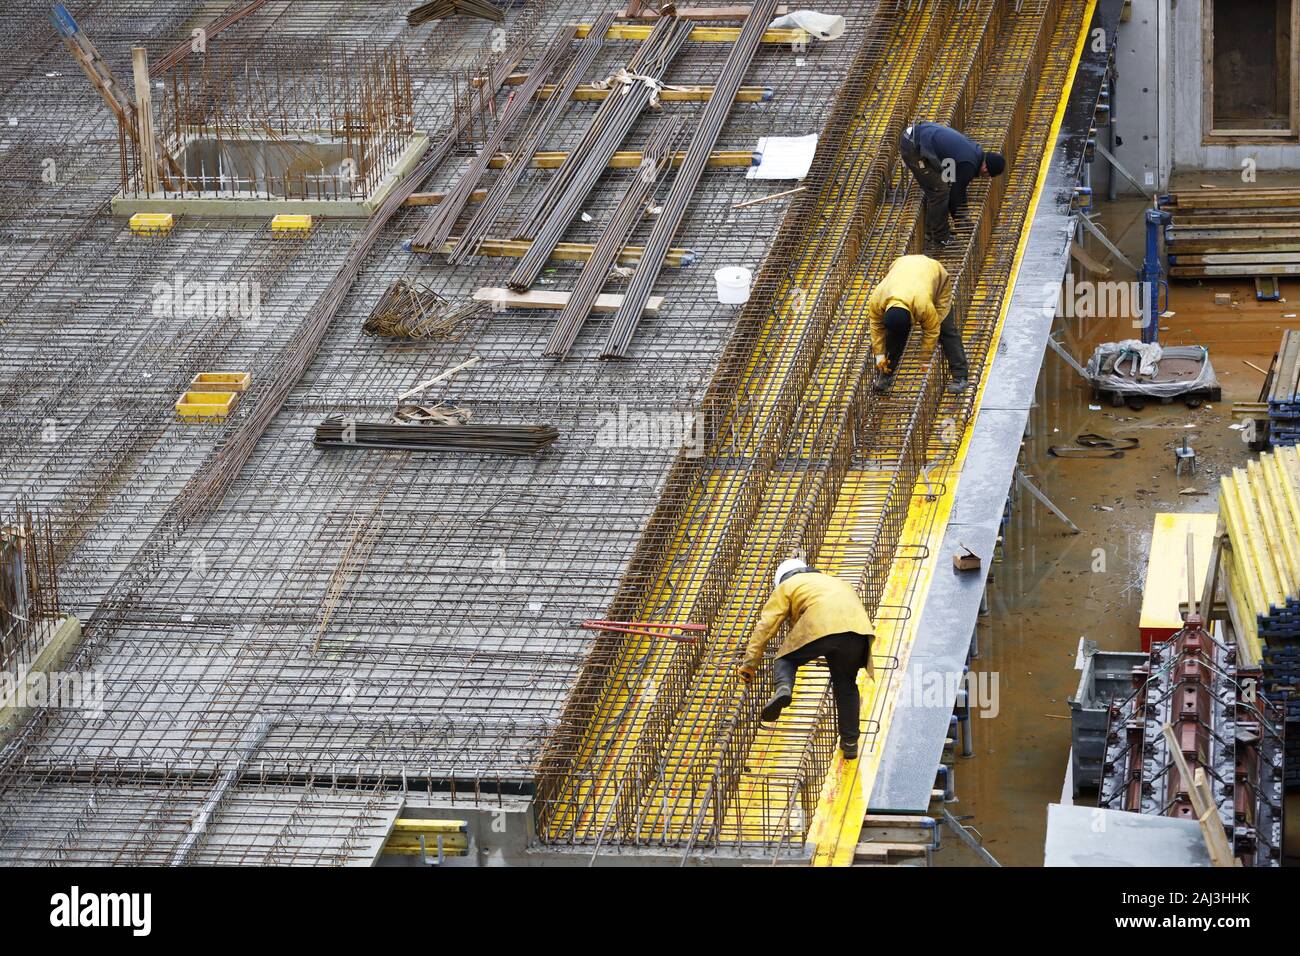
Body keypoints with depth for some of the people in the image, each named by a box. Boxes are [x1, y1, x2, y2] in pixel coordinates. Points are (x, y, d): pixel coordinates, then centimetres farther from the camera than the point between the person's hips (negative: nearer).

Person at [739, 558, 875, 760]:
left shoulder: (787, 586, 27)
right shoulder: (836, 582, 43)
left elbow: (765, 625, 18)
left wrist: (750, 663, 17)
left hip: (819, 626, -4)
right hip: (857, 628, 4)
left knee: (787, 659, 20)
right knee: (846, 683, 20)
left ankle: (783, 688, -11)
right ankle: (850, 742, 19)